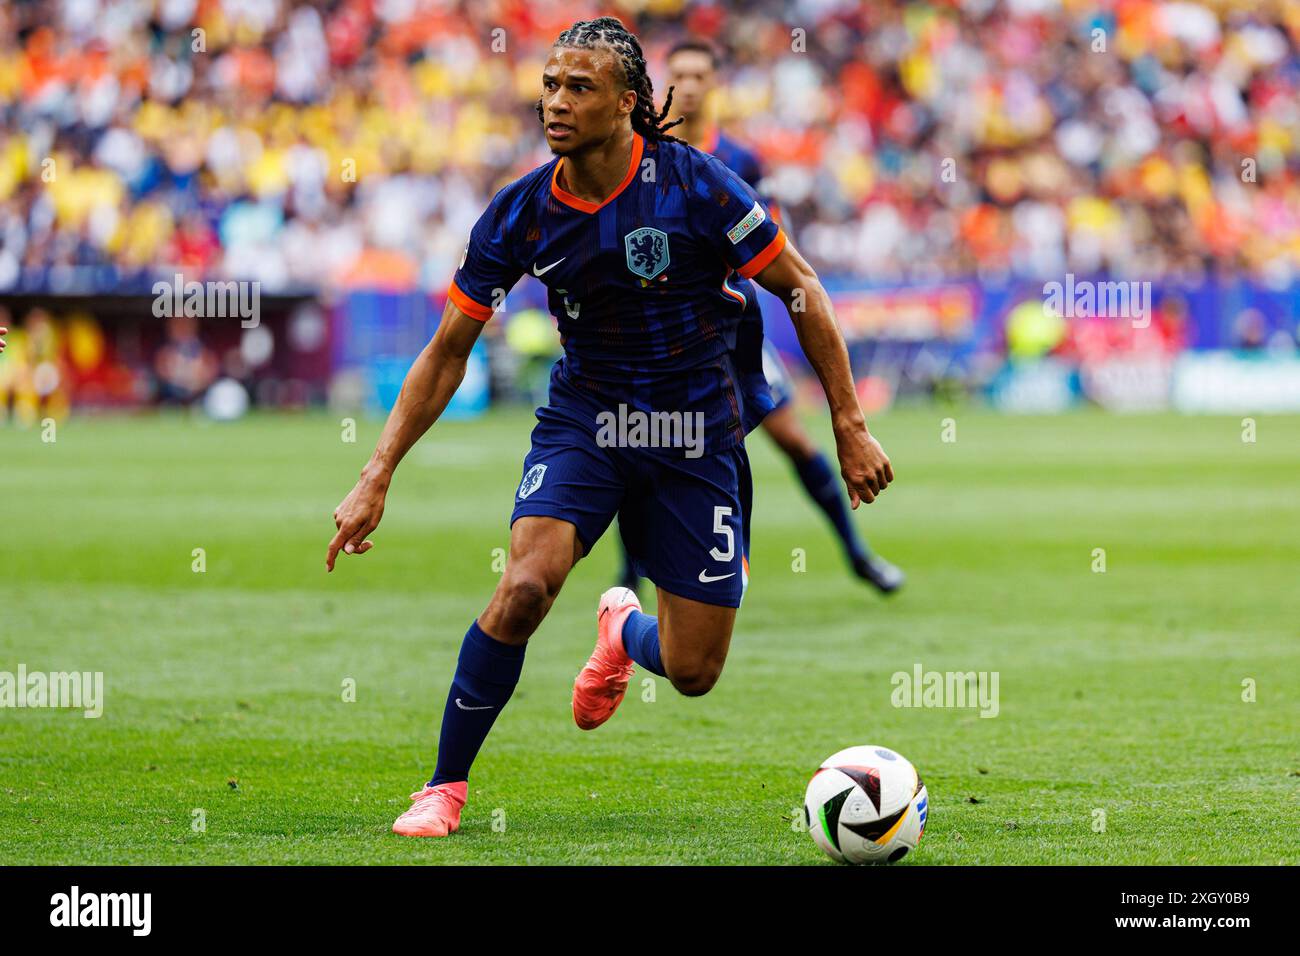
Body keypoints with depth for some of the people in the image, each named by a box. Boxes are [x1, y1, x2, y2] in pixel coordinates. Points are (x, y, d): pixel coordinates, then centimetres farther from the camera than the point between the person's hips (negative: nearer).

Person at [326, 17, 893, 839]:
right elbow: (448, 353, 0)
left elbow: (801, 290, -6)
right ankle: (446, 786, -9)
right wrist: (377, 479, -5)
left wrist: (851, 427, -8)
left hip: (698, 438, -1)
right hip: (583, 422, 1)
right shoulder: (521, 215, -9)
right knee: (524, 589, -26)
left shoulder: (694, 185, -17)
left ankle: (625, 630, 40)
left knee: (695, 671, 0)